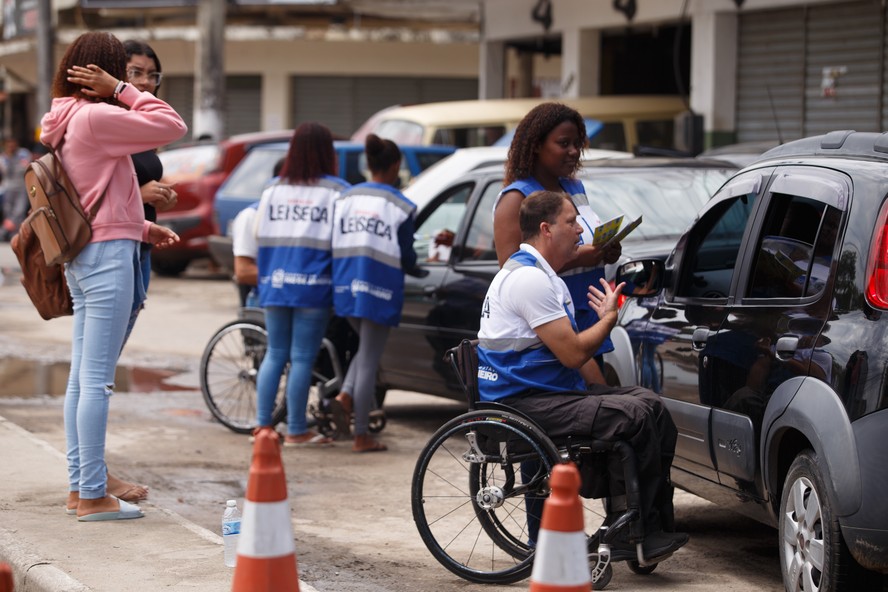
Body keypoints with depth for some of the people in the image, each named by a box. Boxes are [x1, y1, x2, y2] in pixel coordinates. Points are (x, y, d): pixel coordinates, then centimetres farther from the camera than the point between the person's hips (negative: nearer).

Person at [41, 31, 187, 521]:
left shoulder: (64, 122, 15)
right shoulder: (93, 117, -14)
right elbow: (172, 127, -16)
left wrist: (141, 227, 16)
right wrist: (120, 91, -10)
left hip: (84, 259, 10)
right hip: (107, 257, -10)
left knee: (81, 377, 12)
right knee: (97, 379, -7)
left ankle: (79, 486, 18)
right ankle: (93, 496, -5)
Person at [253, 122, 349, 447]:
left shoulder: (273, 190, 8)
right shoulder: (336, 191, -5)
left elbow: (258, 235, 11)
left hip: (274, 283, 4)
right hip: (313, 286, -4)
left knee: (275, 353, 13)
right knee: (302, 358, 0)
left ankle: (263, 424, 11)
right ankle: (296, 431, 4)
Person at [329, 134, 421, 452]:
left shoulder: (345, 198, 5)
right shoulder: (399, 205, -8)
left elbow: (332, 245, 7)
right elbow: (407, 257, -6)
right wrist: (413, 264, 17)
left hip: (346, 287, 5)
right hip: (380, 289, -5)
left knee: (366, 348, 24)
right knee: (369, 360, 2)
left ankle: (344, 397, 0)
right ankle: (362, 436, 5)